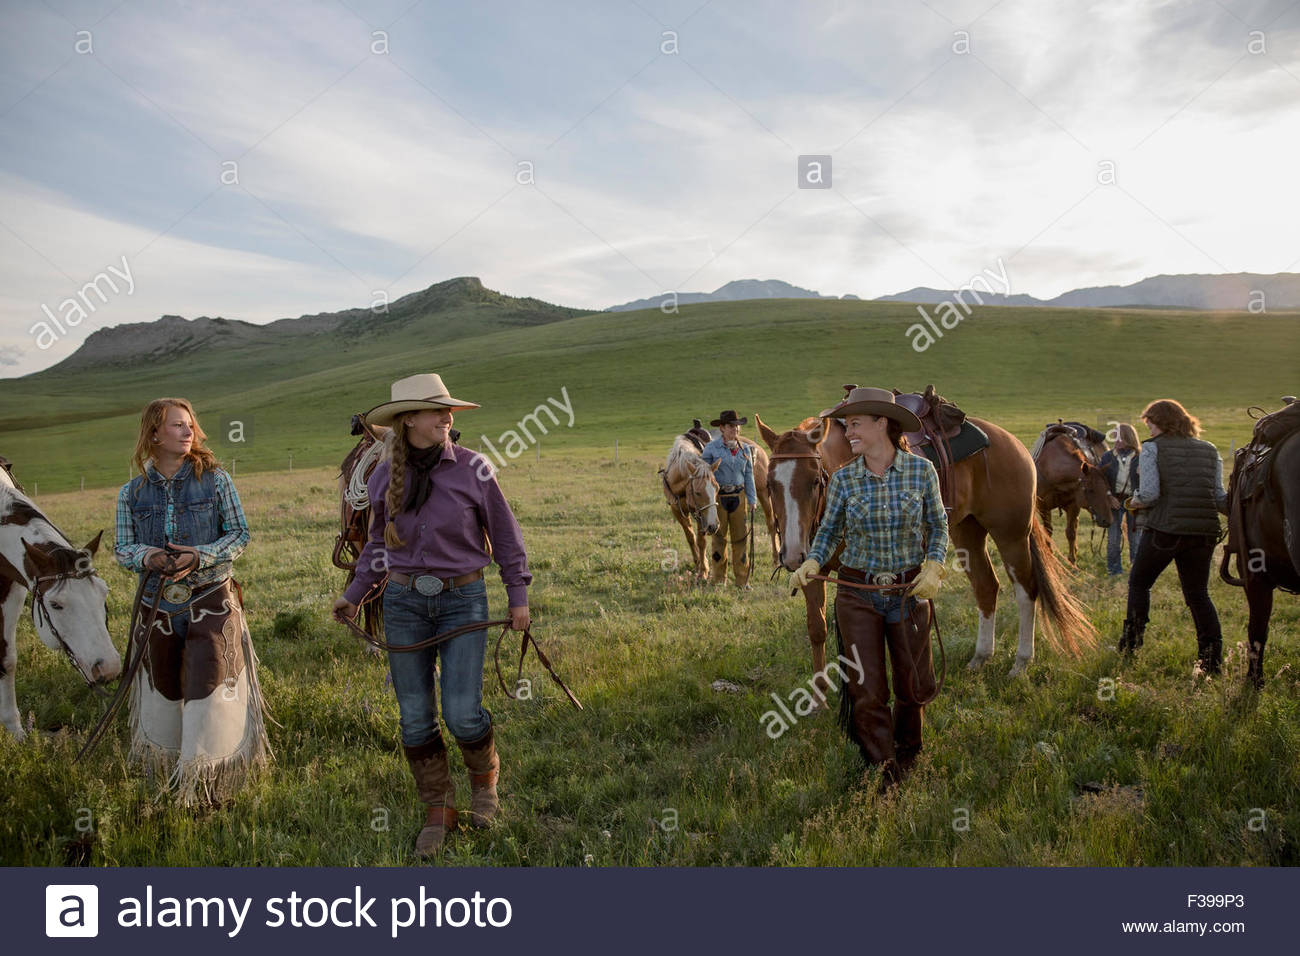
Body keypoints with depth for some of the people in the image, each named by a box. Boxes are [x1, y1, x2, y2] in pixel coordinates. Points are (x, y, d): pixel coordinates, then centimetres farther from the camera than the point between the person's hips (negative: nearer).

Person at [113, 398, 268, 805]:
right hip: (158, 605, 3)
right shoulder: (132, 492, 3)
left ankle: (205, 783, 9)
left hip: (211, 600, -2)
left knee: (207, 687, -6)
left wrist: (200, 556, -20)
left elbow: (240, 534, -3)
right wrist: (145, 556, -19)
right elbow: (121, 548, 5)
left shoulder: (215, 479, -4)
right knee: (165, 689, 15)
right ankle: (169, 765, 39)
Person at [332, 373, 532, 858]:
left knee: (462, 713, -8)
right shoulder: (383, 477, 2)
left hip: (463, 599, -2)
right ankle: (437, 811, 25)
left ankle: (484, 777, 25)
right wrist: (355, 593, 9)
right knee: (415, 717, 6)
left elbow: (504, 535, 2)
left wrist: (518, 595, 2)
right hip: (404, 602, 3)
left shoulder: (472, 468, -6)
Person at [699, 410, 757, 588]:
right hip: (718, 497, -3)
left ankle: (742, 581, 14)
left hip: (738, 496, 3)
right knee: (719, 538, 6)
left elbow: (749, 475, 10)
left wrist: (752, 500, 5)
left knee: (741, 538, 5)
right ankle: (718, 580, 18)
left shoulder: (744, 449, 6)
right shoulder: (711, 448, -5)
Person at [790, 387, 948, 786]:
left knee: (915, 686, 13)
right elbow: (830, 530, 4)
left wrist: (934, 566, -12)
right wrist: (812, 562, -13)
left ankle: (907, 750, 43)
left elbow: (938, 525, 4)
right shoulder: (843, 479, -5)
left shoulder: (922, 470, -6)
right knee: (867, 691, 1)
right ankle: (884, 773, 21)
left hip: (910, 591, 0)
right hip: (857, 594, 0)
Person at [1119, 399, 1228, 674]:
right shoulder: (1211, 451, 13)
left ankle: (1130, 644, 17)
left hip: (1164, 529, -4)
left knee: (1139, 583, 15)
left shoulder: (1152, 448, -1)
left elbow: (1149, 494, -12)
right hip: (1205, 532, 4)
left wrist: (1135, 502, 7)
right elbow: (1221, 498, 5)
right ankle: (1213, 658, 5)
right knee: (1198, 594, 14)